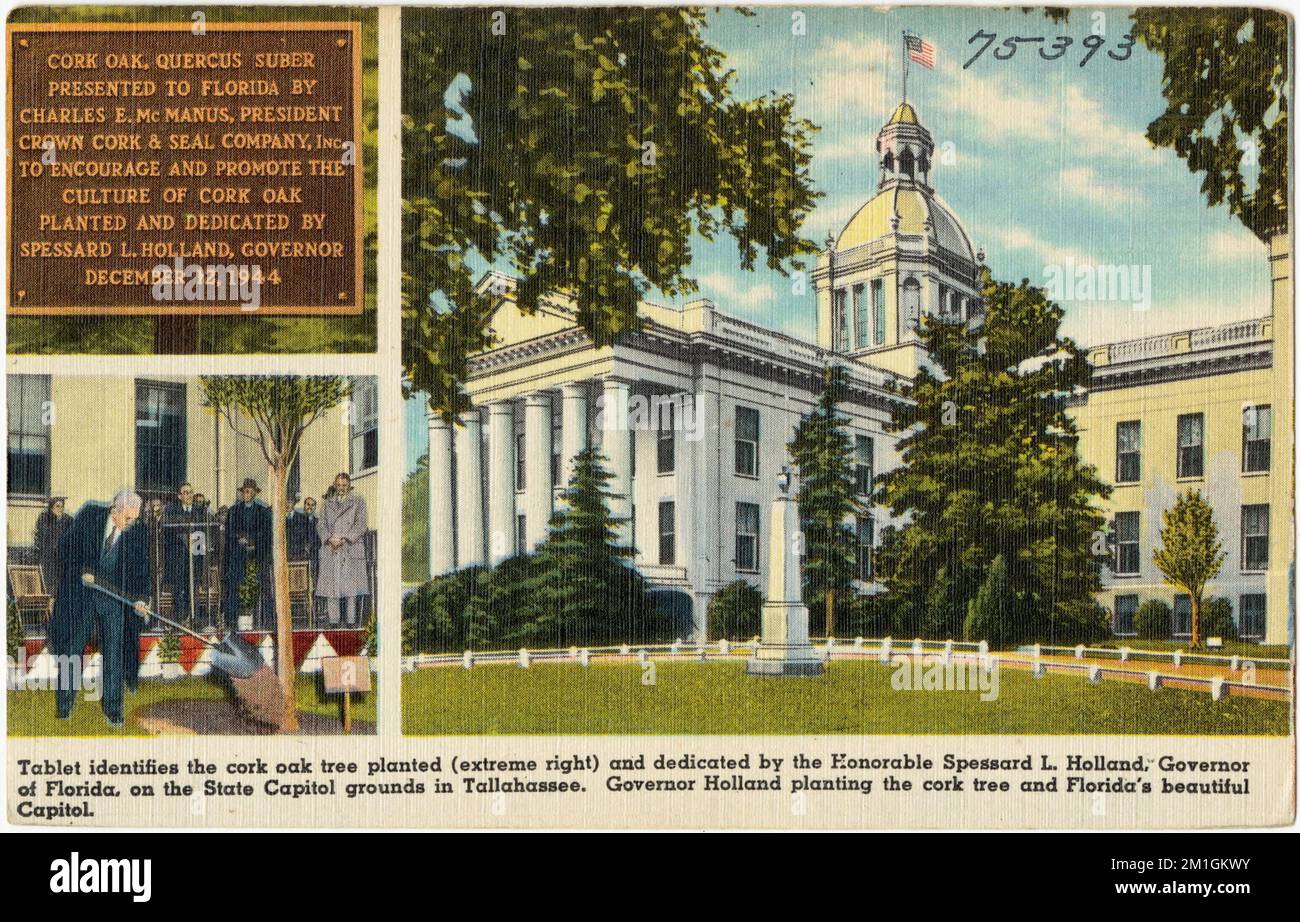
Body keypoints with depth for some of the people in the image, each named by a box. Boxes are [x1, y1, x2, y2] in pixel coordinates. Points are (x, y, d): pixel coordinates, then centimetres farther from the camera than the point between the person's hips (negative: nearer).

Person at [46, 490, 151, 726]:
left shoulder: (139, 533, -7)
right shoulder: (89, 514, -8)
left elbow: (141, 571, -5)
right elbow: (66, 546, -2)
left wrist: (140, 598, -20)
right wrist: (83, 570, -12)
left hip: (114, 596, 0)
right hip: (80, 592, 0)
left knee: (114, 651, -1)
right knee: (73, 647, 7)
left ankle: (112, 707, 9)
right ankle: (64, 704, 22)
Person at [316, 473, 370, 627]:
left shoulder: (358, 502, 9)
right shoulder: (328, 503, 18)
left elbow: (361, 525, 0)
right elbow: (321, 525, 10)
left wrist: (344, 539, -11)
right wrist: (330, 538, -9)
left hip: (351, 548, -2)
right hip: (330, 549, 2)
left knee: (351, 584, -7)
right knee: (331, 584, -4)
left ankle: (351, 620, -5)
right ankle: (333, 619, -2)